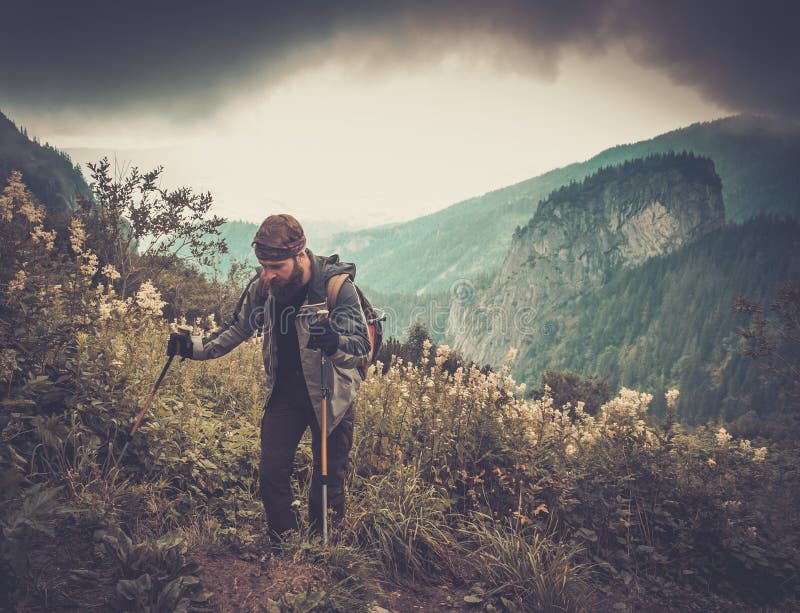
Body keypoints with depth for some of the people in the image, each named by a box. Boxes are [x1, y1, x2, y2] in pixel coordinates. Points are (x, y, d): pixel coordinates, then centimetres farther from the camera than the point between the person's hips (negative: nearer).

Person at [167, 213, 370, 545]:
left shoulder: (337, 285, -22)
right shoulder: (263, 285, -8)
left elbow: (362, 345, -28)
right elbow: (236, 329, 7)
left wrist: (335, 343, -50)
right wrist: (195, 347, -7)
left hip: (330, 394, -4)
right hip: (284, 390, 4)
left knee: (328, 481, 5)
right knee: (271, 474, 4)